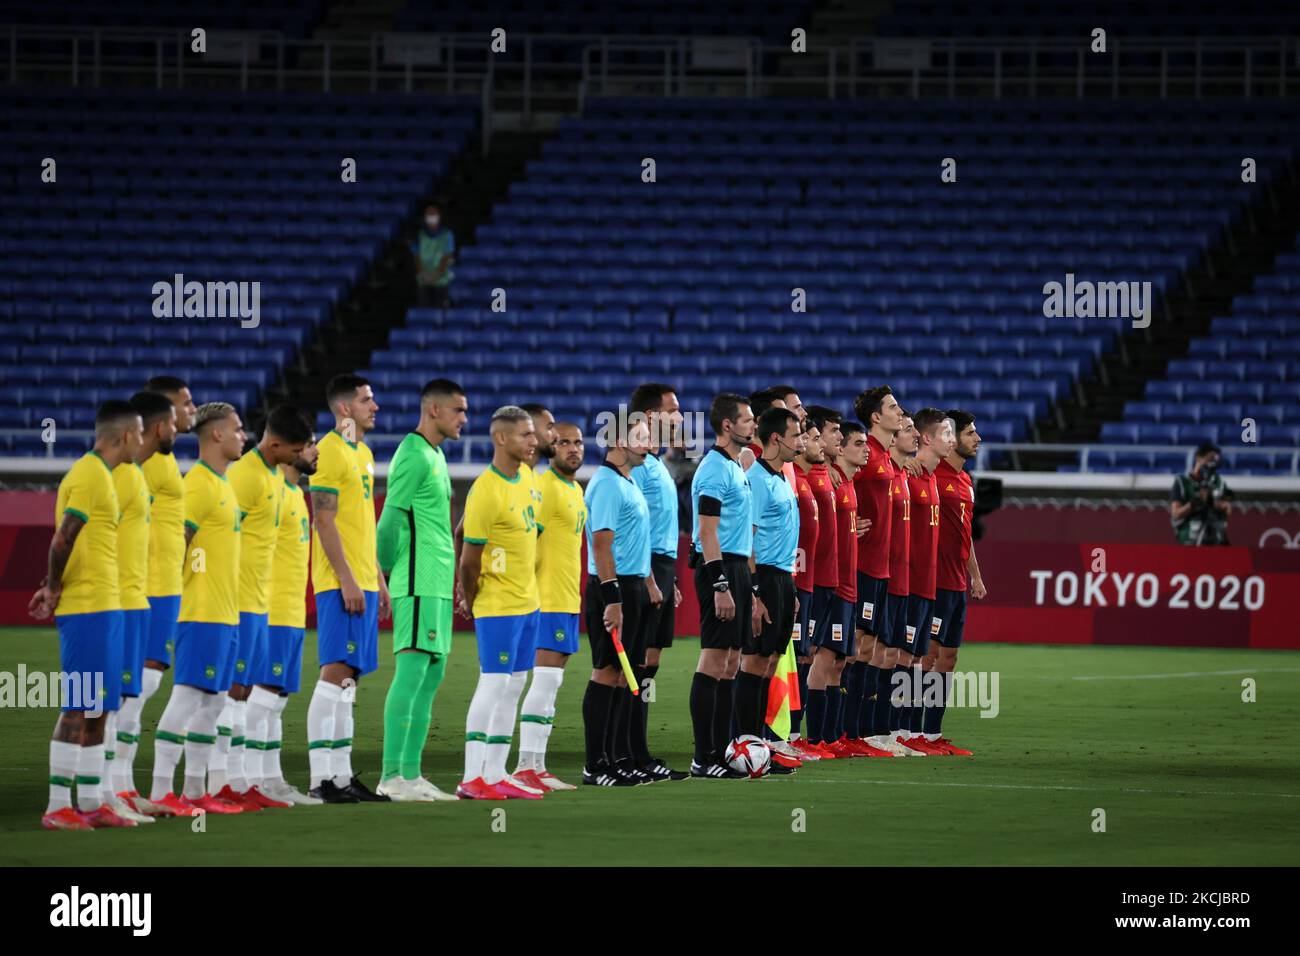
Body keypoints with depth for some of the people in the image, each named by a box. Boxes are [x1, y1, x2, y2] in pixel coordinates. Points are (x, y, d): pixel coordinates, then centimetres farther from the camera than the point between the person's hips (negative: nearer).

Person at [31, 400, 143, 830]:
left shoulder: (99, 475, 17)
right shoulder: (90, 476, -14)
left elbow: (65, 540, 18)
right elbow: (63, 538, -19)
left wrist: (53, 585, 10)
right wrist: (54, 588, -9)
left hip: (103, 607, 10)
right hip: (88, 608, -10)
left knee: (97, 710, 11)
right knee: (79, 709, -8)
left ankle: (91, 803, 15)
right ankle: (57, 807, -8)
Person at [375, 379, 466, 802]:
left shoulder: (435, 456, 19)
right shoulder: (414, 456, -13)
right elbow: (391, 520, -15)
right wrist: (387, 572, -10)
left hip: (438, 585, 10)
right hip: (419, 584, -10)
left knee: (432, 675, 9)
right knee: (412, 669, -11)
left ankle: (411, 775, 11)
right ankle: (391, 776, -13)